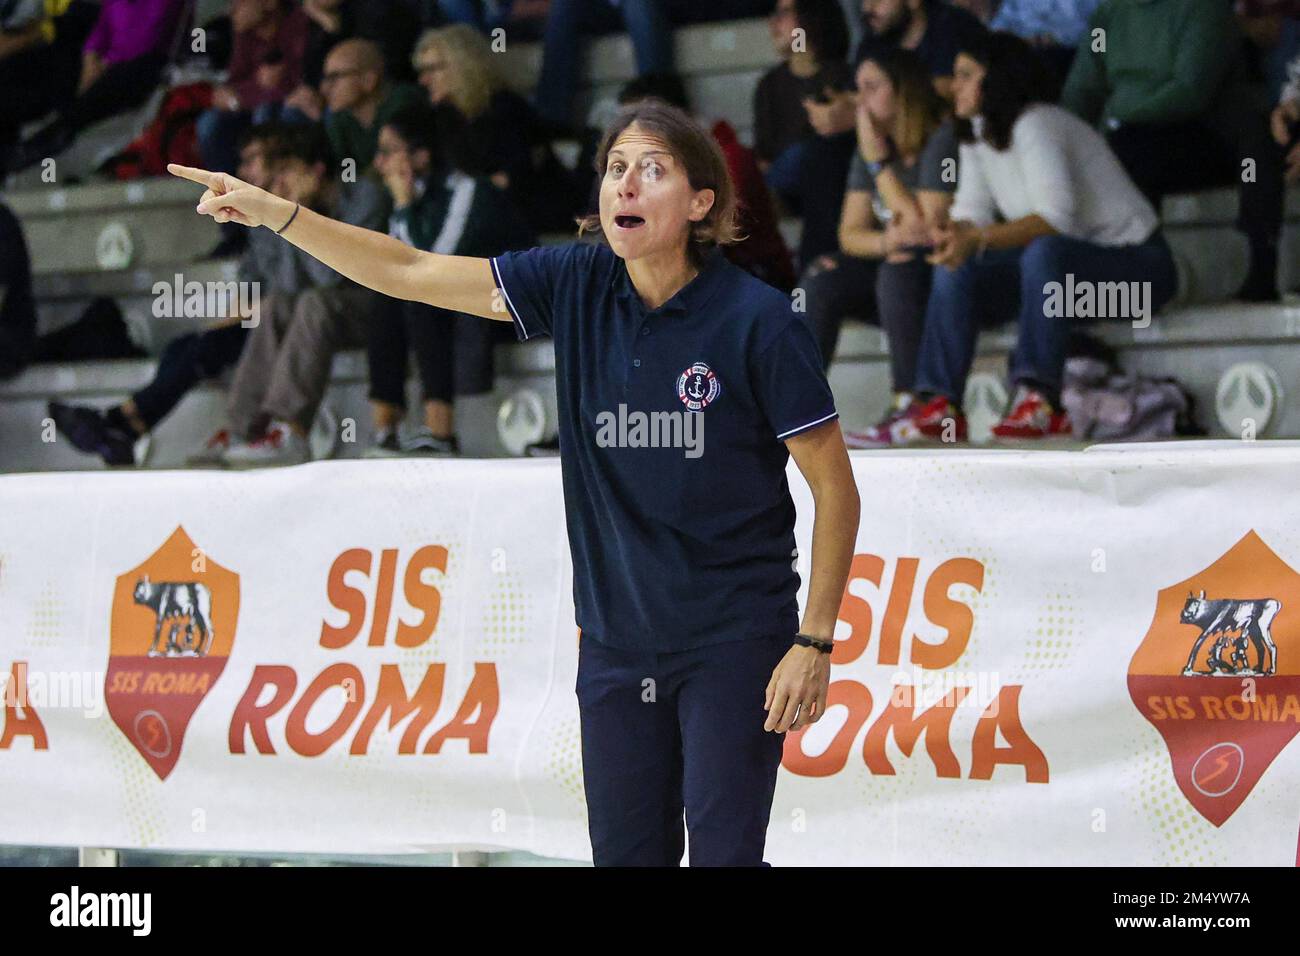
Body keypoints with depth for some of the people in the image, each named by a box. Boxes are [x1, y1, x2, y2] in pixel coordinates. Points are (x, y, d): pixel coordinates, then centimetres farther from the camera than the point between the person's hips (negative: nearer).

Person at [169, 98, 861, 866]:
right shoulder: (577, 288, -1)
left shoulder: (757, 321, -13)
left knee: (723, 854, -8)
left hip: (734, 641, -5)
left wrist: (815, 643, -11)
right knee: (625, 853, 10)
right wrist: (276, 213, -5)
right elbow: (409, 272, 4)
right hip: (617, 642, 5)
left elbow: (835, 488, -8)